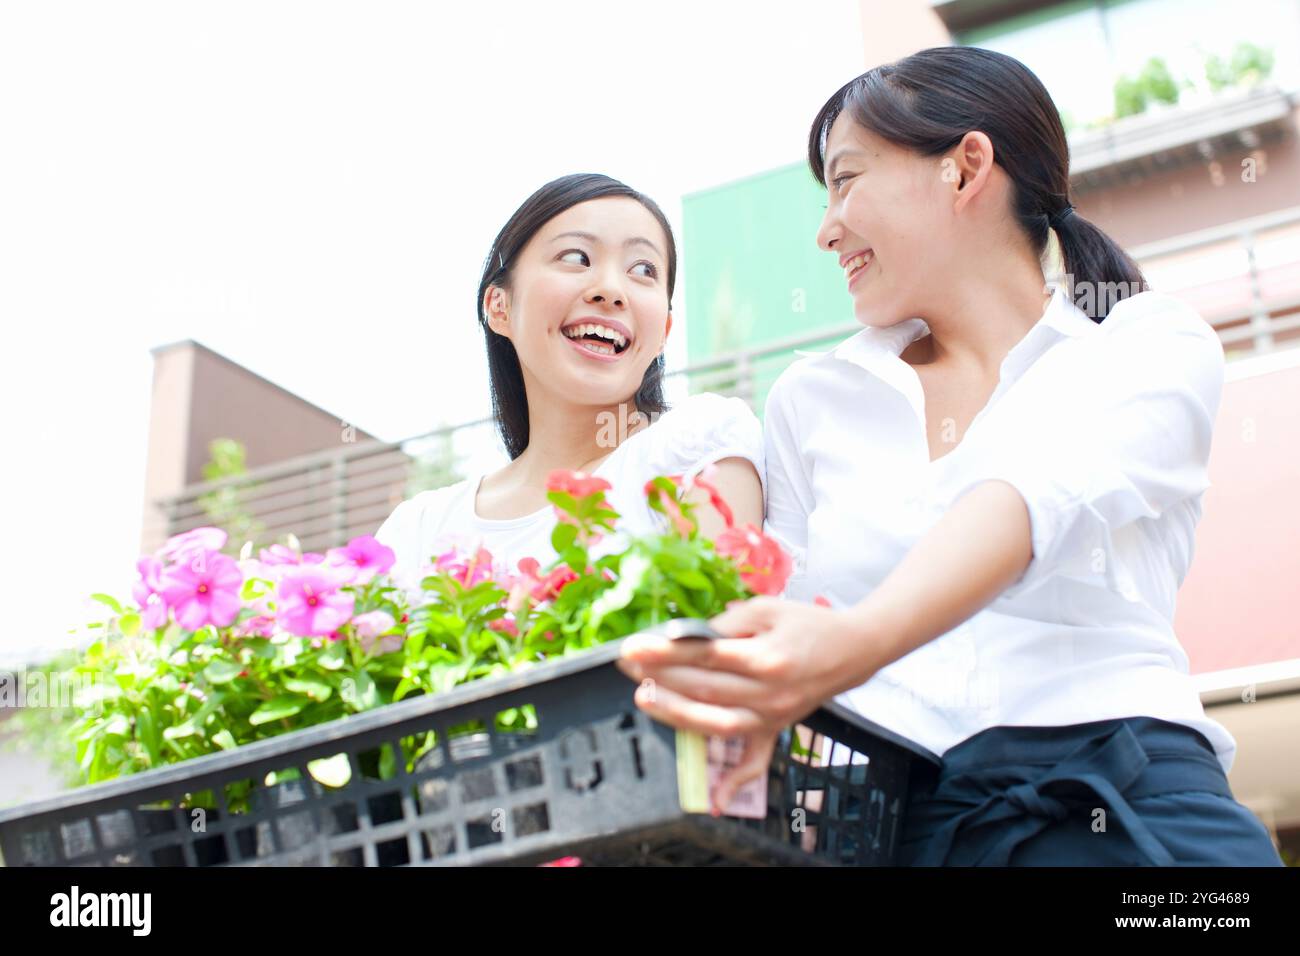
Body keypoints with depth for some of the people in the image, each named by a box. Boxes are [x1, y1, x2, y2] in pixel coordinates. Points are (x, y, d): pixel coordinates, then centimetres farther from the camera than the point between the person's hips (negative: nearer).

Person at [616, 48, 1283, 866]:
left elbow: (1041, 496, -11)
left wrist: (860, 641, -29)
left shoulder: (1156, 344, 10)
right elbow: (796, 621, 17)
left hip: (1121, 795, -2)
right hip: (883, 807, 3)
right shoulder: (811, 401, 20)